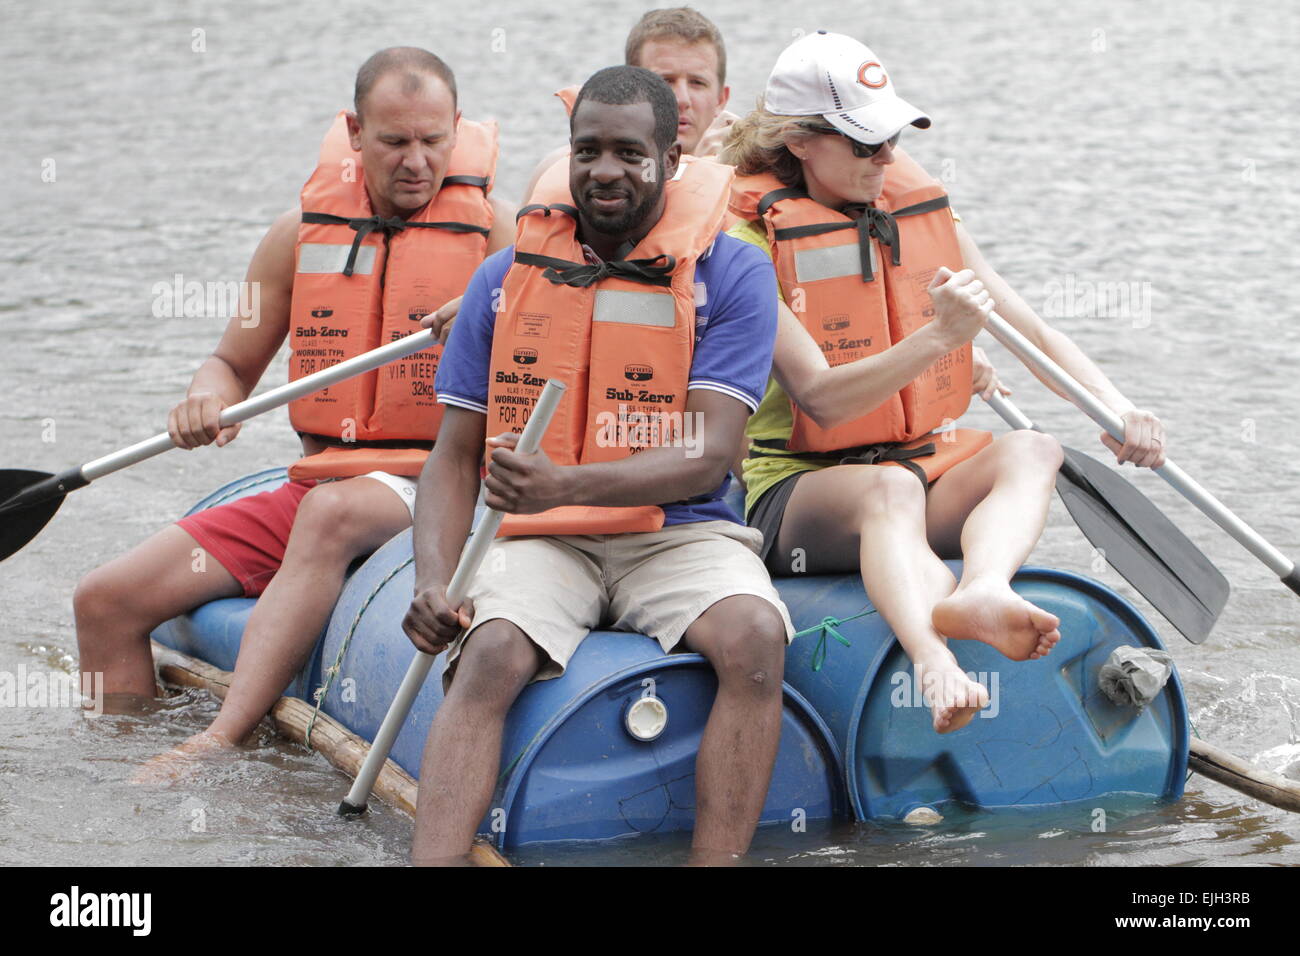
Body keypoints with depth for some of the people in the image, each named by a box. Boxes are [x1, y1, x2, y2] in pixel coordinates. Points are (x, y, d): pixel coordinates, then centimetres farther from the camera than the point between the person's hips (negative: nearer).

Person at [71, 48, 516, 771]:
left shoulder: (496, 228, -2)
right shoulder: (302, 233, 9)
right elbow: (233, 366, 17)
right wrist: (209, 400, -7)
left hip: (439, 488, -5)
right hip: (314, 487, 5)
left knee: (329, 512, -40)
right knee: (105, 602, -7)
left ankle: (221, 743, -42)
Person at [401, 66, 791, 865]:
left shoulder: (732, 274, -1)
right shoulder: (508, 277, 8)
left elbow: (707, 457, -11)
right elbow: (457, 453, 9)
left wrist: (568, 484, -29)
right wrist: (434, 583, -11)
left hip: (679, 535, -1)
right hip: (541, 540, 1)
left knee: (754, 637, -32)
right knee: (489, 658, -30)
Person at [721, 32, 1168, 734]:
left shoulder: (921, 215, 12)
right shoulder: (751, 242, -8)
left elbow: (1028, 329, 11)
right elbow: (822, 399, -19)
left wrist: (1114, 406, -7)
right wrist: (939, 336, -32)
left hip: (923, 471, 6)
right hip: (799, 490, -6)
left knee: (1032, 450, -24)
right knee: (889, 490, -39)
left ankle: (978, 593, -56)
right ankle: (932, 661, -67)